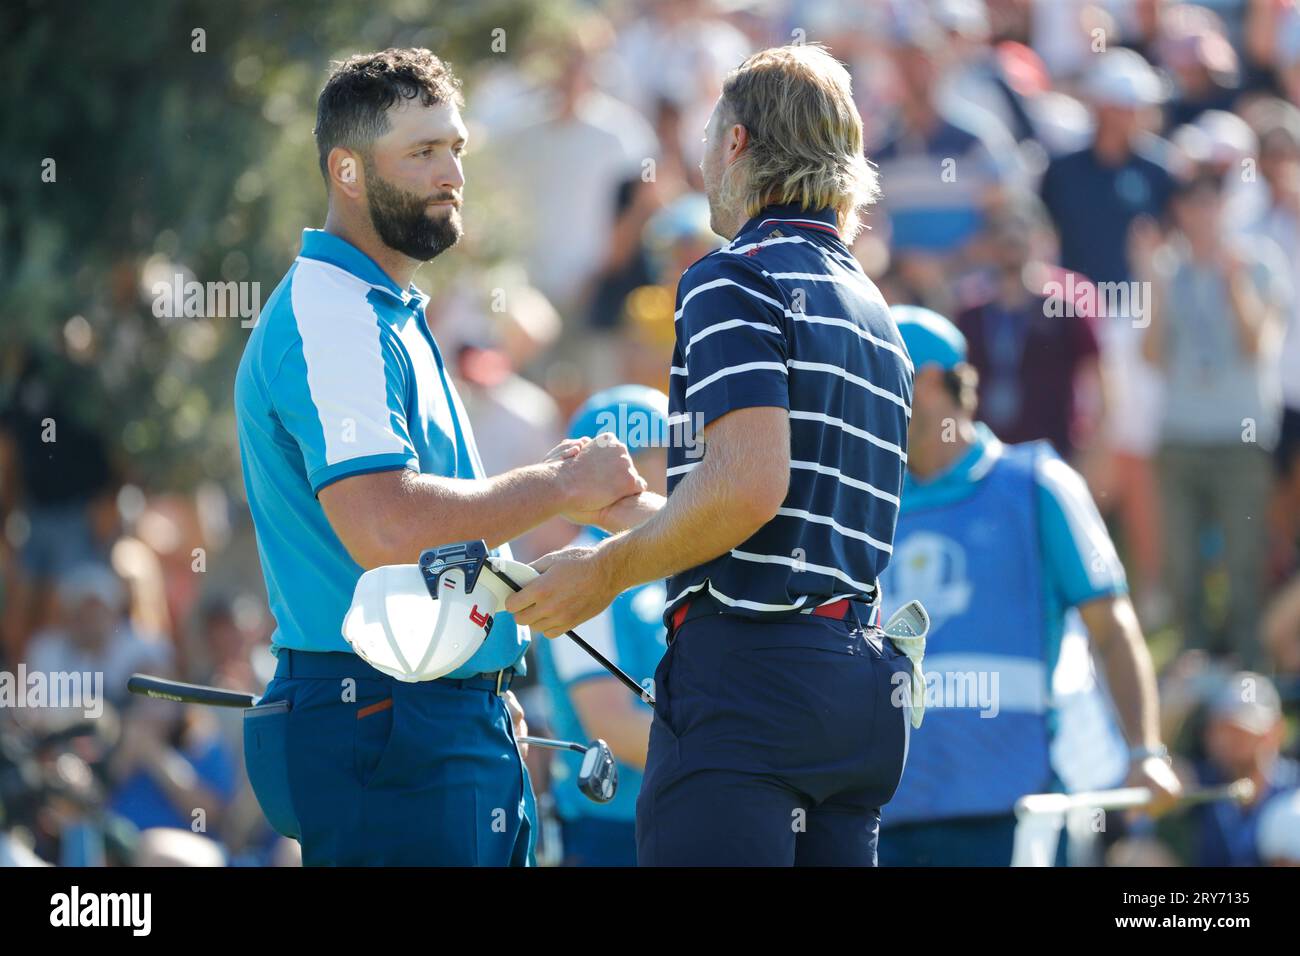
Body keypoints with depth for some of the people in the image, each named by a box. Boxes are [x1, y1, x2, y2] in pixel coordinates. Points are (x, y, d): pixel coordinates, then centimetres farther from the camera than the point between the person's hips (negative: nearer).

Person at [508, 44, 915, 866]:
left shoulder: (737, 281, -6)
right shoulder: (875, 312, 21)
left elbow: (748, 486, -20)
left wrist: (606, 571, -7)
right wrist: (616, 501, 36)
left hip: (746, 672, -8)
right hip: (862, 676, 9)